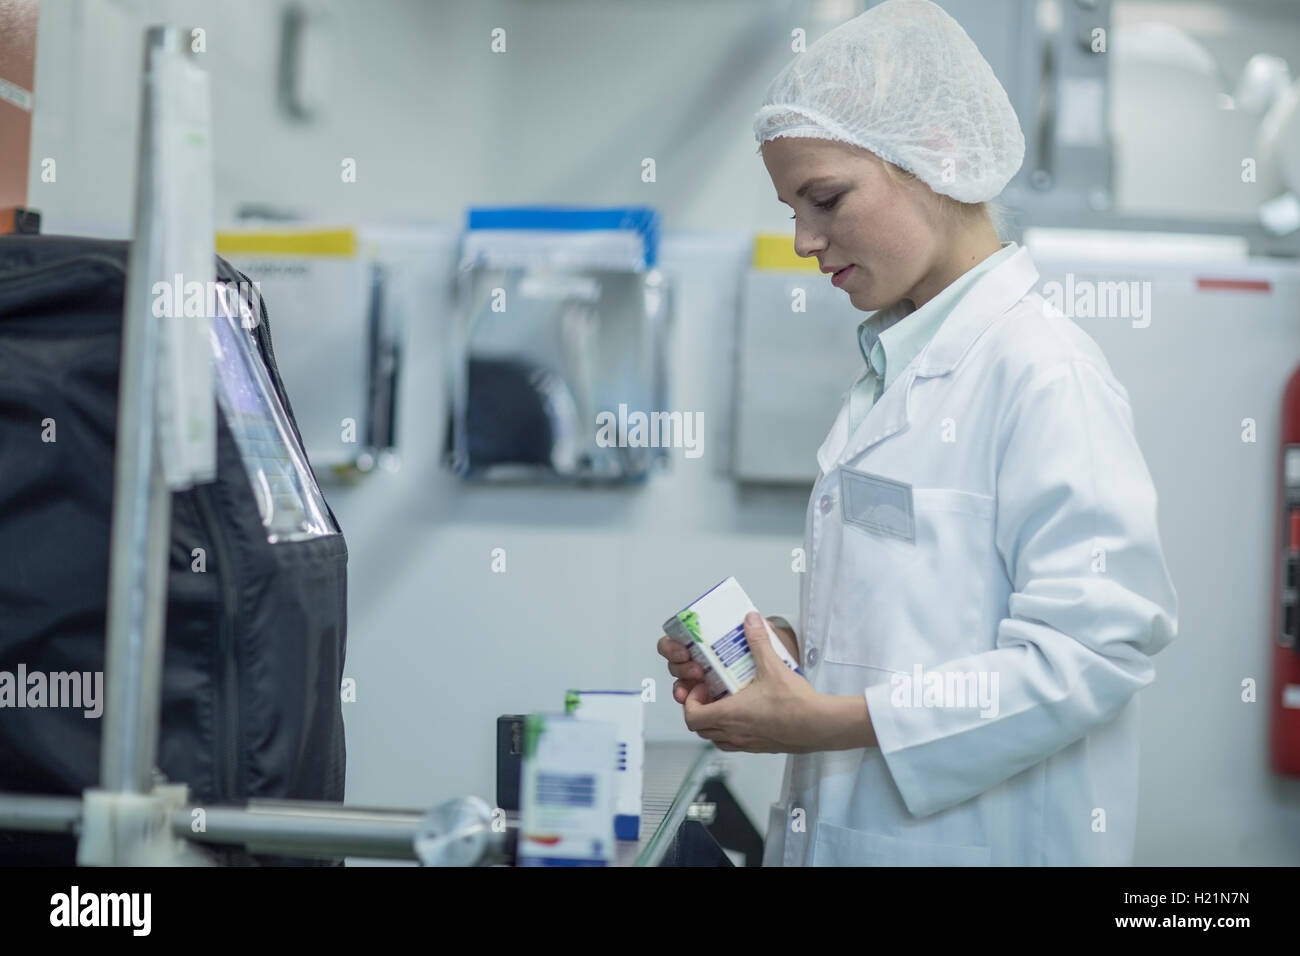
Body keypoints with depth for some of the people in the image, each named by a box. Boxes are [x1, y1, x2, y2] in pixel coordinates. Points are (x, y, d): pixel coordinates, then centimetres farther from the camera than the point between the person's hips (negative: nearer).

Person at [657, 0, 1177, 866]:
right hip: (846, 828, 8)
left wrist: (835, 722, -22)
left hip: (980, 837, -7)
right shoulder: (894, 370, 12)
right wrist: (785, 647, 1)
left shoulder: (1041, 367, -15)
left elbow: (1096, 644, -21)